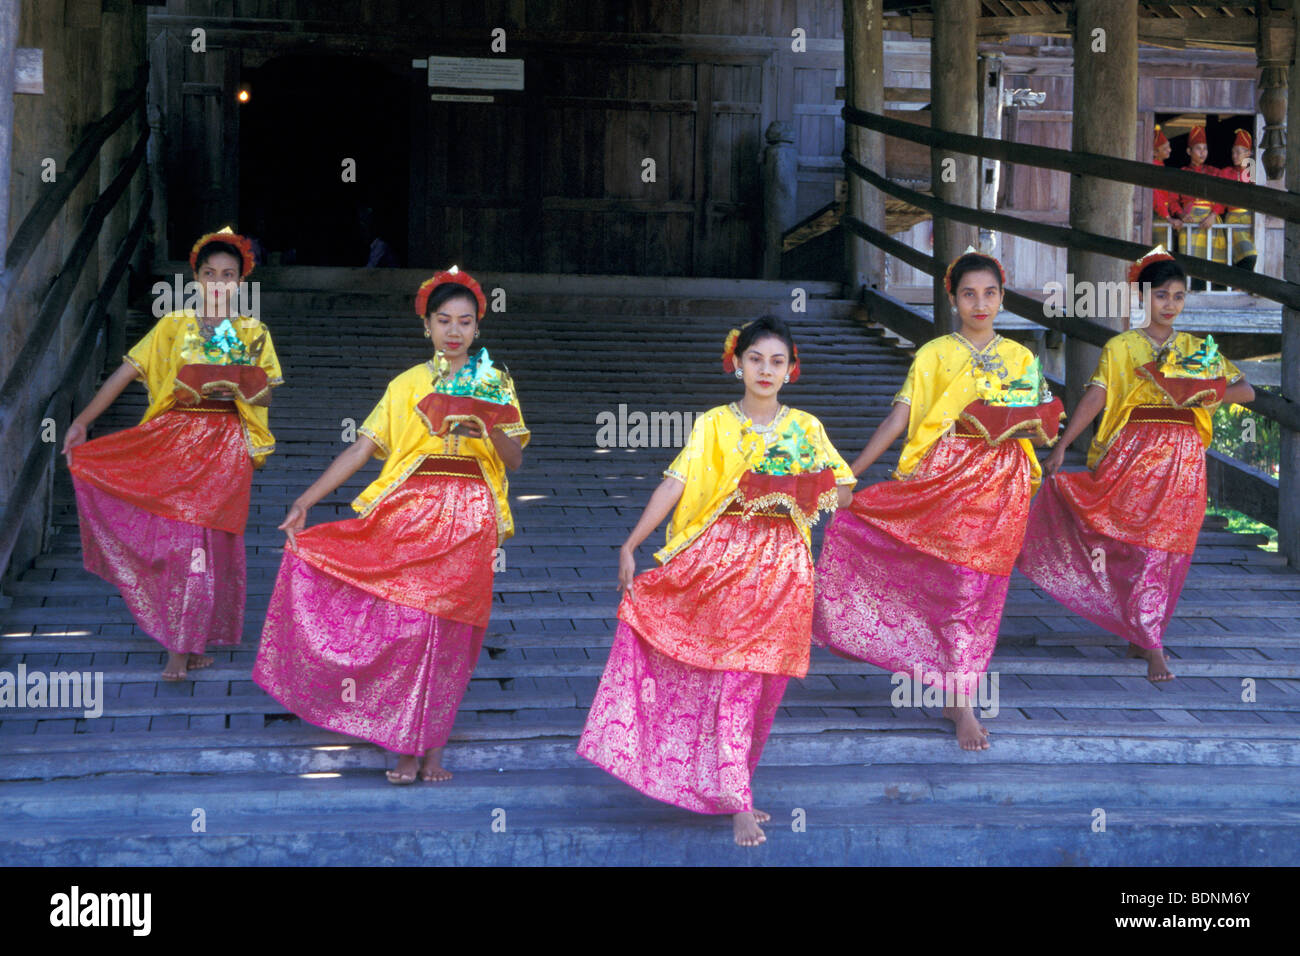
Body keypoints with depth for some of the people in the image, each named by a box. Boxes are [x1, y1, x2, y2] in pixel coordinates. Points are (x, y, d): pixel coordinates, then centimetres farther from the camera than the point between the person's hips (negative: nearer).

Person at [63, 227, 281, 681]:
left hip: (226, 447, 0)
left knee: (208, 538, -2)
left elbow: (266, 394, 7)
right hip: (174, 438, 0)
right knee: (177, 536, -6)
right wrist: (83, 420, -7)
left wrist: (236, 389, -15)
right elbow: (125, 373, 1)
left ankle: (184, 647, 9)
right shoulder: (173, 327, 6)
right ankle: (184, 644, 5)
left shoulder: (254, 333, 8)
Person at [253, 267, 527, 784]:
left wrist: (493, 428, -18)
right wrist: (305, 501, -6)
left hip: (469, 519, 0)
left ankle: (433, 745, 10)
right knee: (404, 624, -8)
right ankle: (407, 746, 2)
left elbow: (515, 460, 3)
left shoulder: (497, 384, 10)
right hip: (410, 513, 0)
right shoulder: (407, 385, 9)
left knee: (448, 631, 0)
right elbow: (360, 449, 3)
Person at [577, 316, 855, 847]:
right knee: (734, 679, -6)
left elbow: (842, 490, 12)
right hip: (723, 559, -2)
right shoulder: (715, 424, 1)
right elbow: (674, 485, -7)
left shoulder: (806, 428, 9)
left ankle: (727, 788, 21)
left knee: (758, 680, 5)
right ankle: (738, 804, -3)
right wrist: (630, 546, -13)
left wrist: (803, 493, -7)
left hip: (782, 565, 3)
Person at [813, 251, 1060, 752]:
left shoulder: (1020, 358, 10)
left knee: (980, 588, 3)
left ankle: (958, 696, 14)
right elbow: (898, 419, -4)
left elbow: (1046, 428, 12)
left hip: (1001, 483, 2)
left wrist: (1020, 425, -10)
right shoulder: (934, 354, 2)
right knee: (956, 583, -6)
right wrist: (849, 473, -10)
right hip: (945, 477, -2)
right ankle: (961, 704, 1)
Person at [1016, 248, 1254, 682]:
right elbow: (1095, 397, -6)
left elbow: (1246, 390, 8)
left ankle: (1139, 636, 18)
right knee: (1141, 547, -8)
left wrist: (1206, 397, -10)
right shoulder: (1121, 347, 3)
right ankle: (1153, 647, -6)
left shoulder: (1197, 349, 11)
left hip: (1183, 458, 3)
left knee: (1170, 548, 5)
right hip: (1134, 453, -3)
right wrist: (1061, 446, -14)